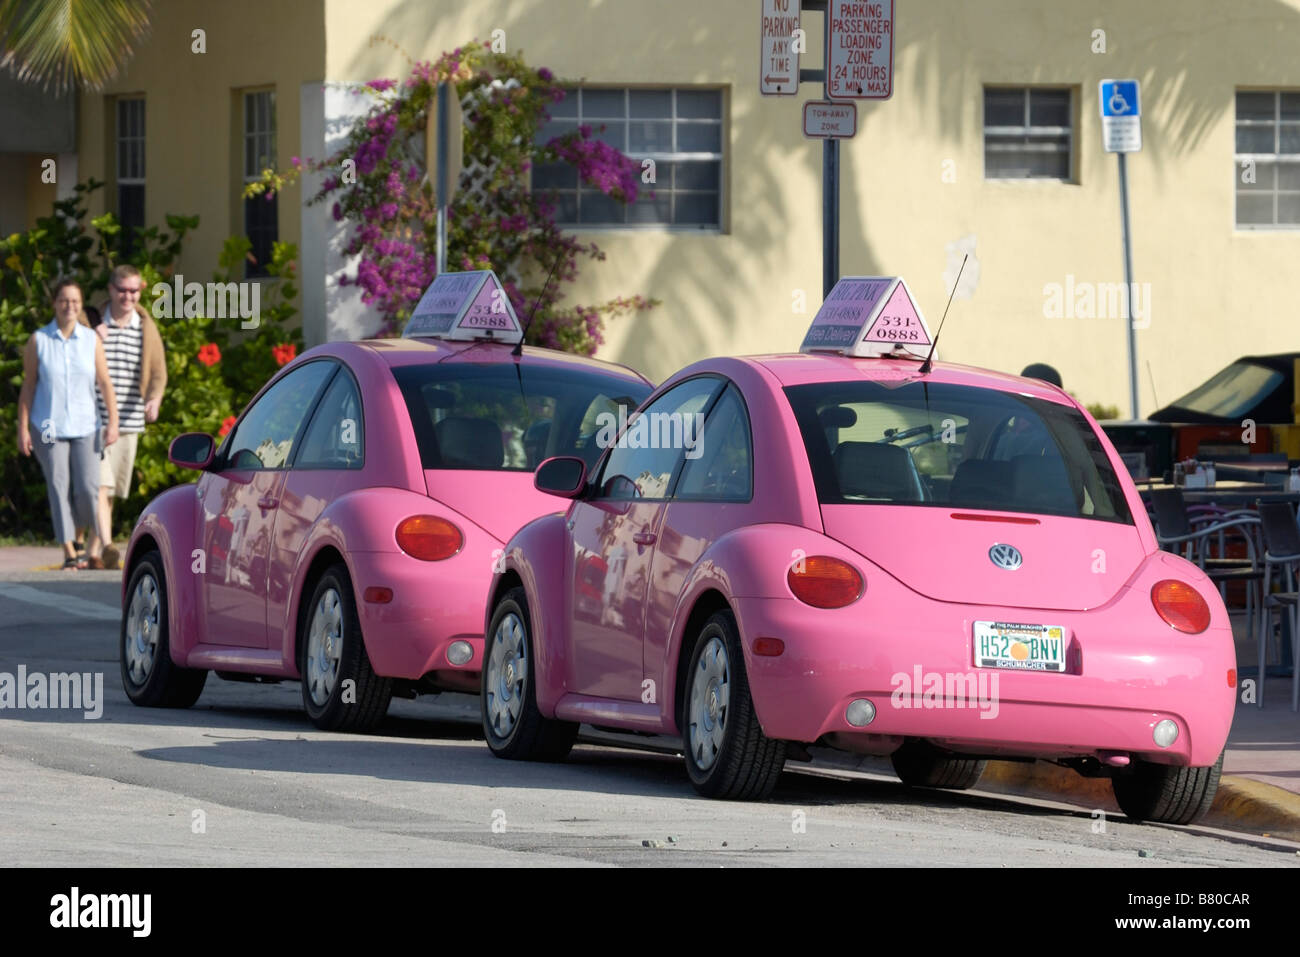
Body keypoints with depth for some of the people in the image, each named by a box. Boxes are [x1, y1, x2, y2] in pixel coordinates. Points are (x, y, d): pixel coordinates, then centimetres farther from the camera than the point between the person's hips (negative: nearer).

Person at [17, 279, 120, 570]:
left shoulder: (91, 340, 5)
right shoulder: (38, 341, 2)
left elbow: (105, 383, 4)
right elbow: (28, 386, 4)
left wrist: (113, 421, -5)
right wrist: (23, 429, 0)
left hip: (85, 426, 0)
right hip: (49, 425, 0)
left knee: (87, 488, -9)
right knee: (59, 488, -4)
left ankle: (97, 537, 15)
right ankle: (68, 552, 2)